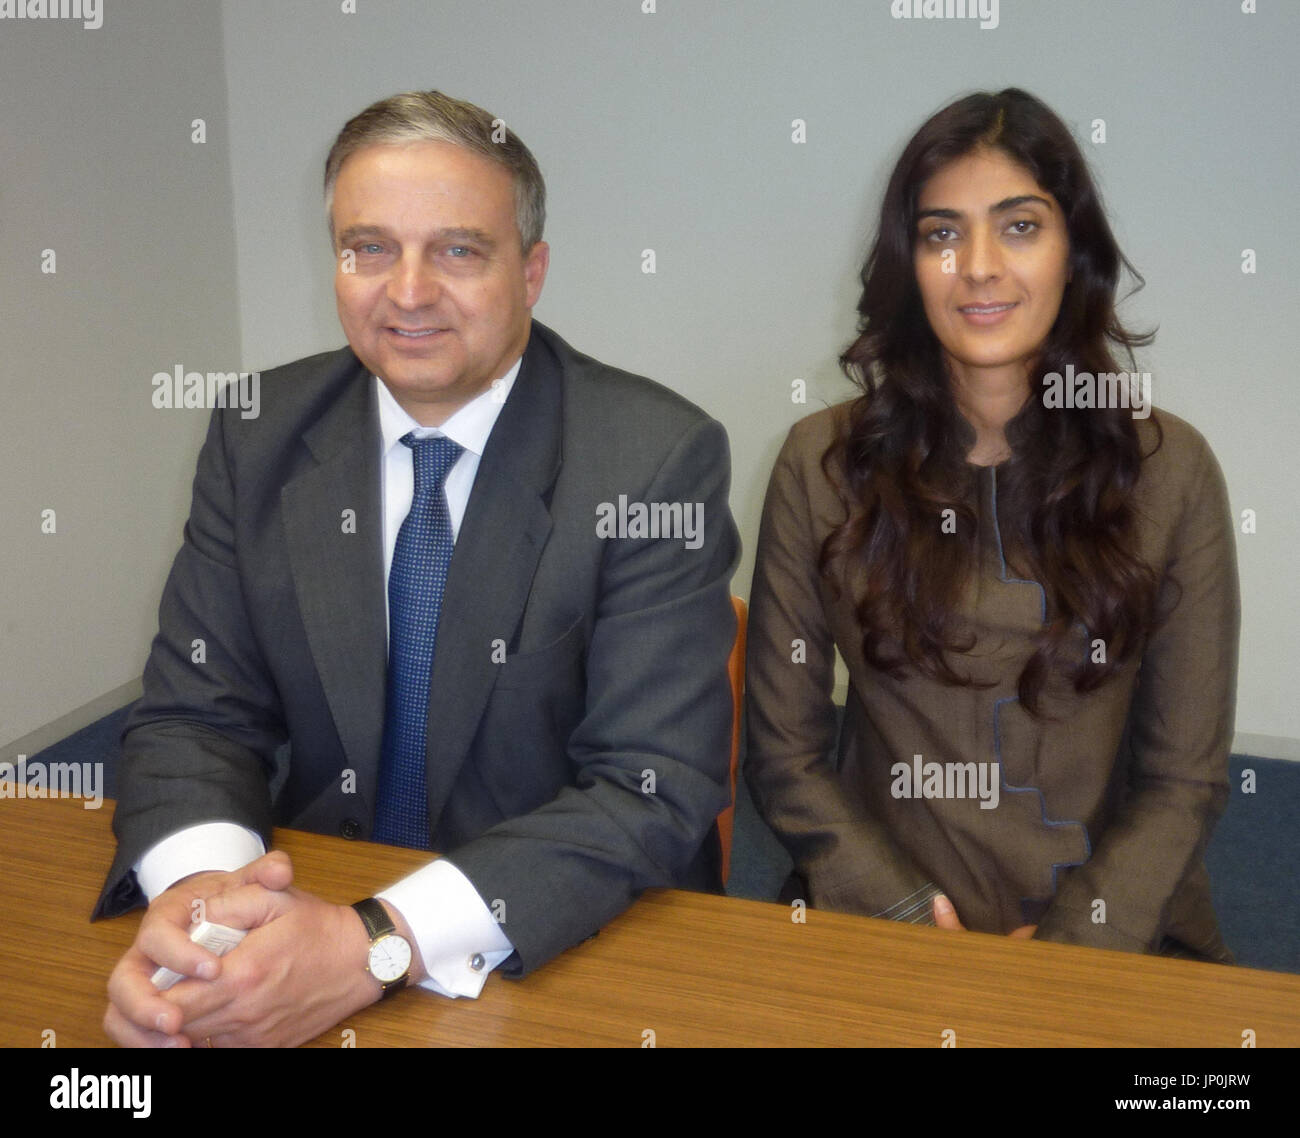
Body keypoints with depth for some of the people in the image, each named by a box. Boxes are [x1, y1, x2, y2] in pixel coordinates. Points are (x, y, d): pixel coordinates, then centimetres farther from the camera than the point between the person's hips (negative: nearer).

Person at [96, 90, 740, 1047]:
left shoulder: (659, 458, -13)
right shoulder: (259, 437, 0)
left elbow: (656, 787, -17)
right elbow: (195, 712, 0)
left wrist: (379, 946, -28)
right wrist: (195, 887, -23)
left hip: (576, 946, -2)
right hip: (304, 915, 3)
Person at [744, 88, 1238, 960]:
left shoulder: (1169, 468, 1)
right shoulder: (823, 462, 0)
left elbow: (1186, 778, 3)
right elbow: (785, 757, 3)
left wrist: (1069, 952, -9)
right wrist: (911, 920, -9)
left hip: (1115, 931, 1)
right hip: (883, 920, 0)